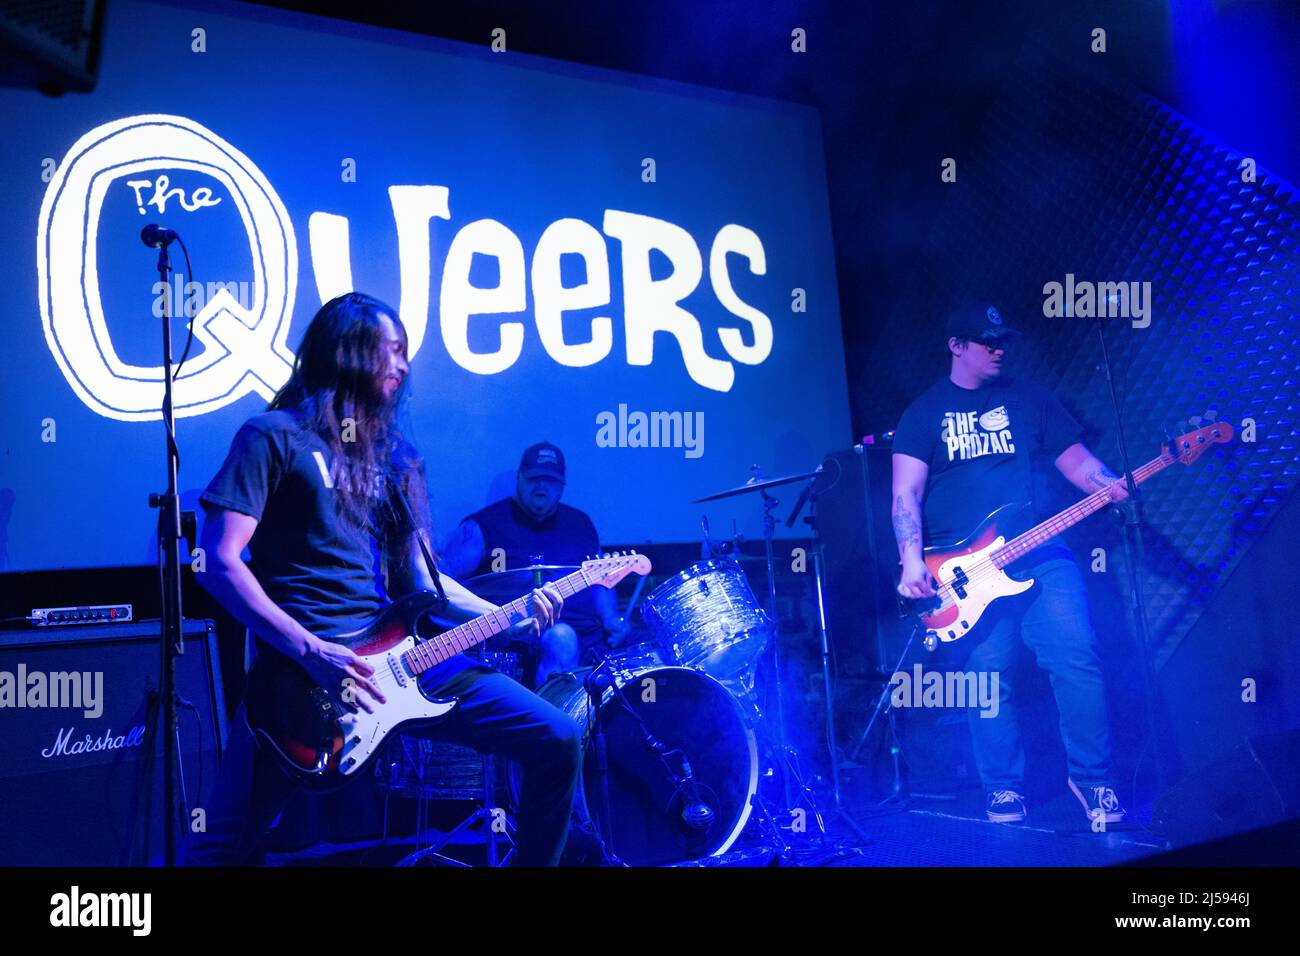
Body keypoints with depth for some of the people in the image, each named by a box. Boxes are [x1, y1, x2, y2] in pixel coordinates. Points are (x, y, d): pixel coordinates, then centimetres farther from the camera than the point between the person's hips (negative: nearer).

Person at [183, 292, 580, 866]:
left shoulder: (393, 454, 20)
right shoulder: (274, 437, 1)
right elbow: (219, 562, -8)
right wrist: (312, 651, -17)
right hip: (300, 664, -5)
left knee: (556, 742, -3)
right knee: (224, 845, -9)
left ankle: (532, 860, 17)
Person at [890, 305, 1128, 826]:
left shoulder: (1030, 398, 15)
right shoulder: (924, 412, 7)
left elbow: (1075, 458, 13)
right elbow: (907, 493, -2)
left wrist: (1109, 485, -10)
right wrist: (912, 562, -15)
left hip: (1041, 553, 2)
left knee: (1078, 659, -9)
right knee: (988, 678, -1)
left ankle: (1091, 777, 8)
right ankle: (1004, 791, 14)